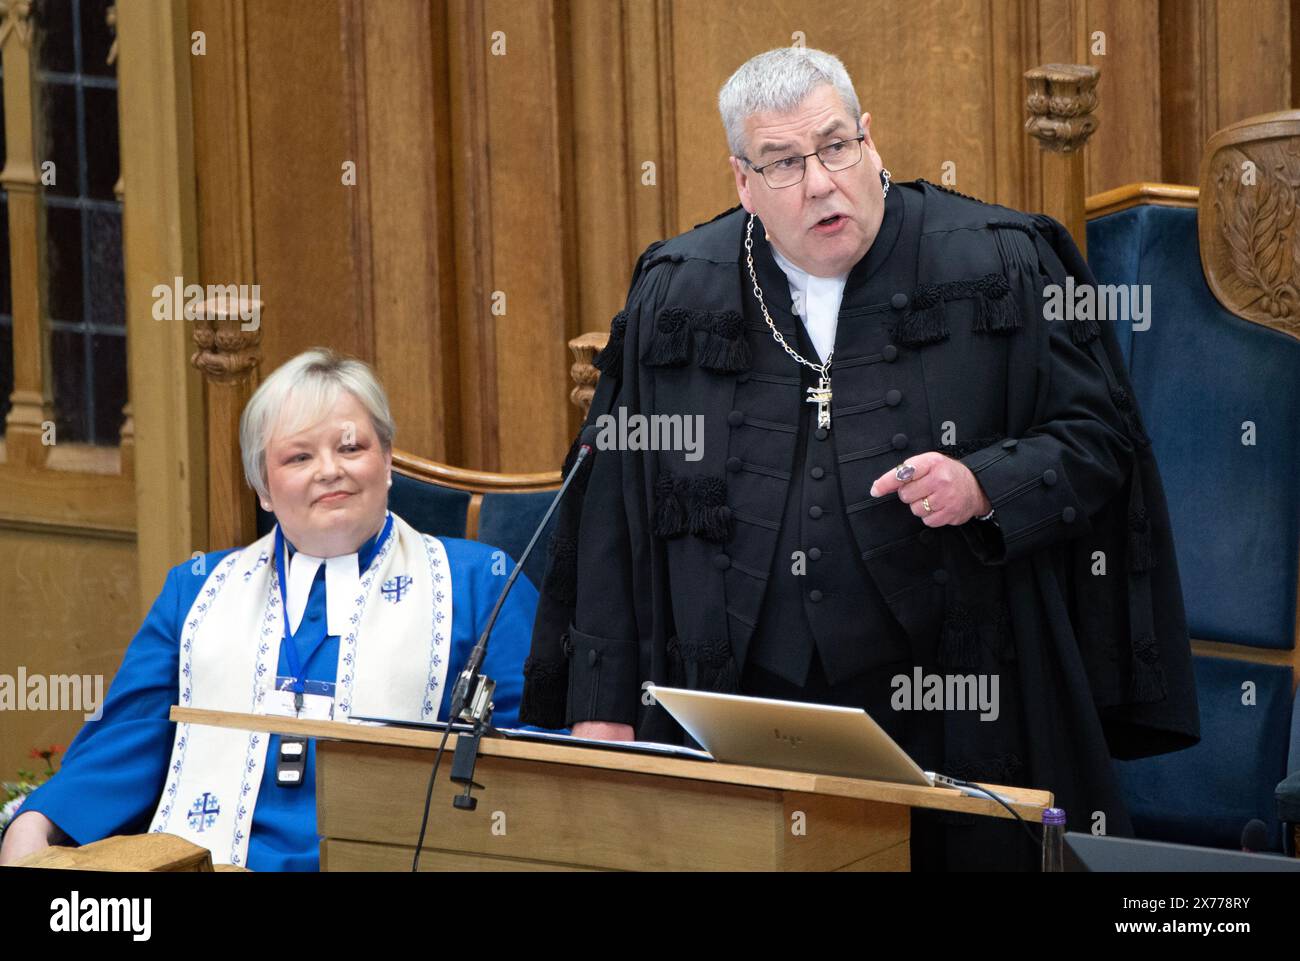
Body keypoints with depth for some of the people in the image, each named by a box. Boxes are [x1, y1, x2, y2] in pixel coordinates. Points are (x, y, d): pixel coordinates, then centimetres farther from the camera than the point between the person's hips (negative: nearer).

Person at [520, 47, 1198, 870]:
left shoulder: (1001, 269, -1)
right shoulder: (676, 295, 6)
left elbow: (1100, 434, 1)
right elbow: (615, 516, 8)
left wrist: (986, 487, -18)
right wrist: (601, 705, 4)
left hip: (952, 714, -1)